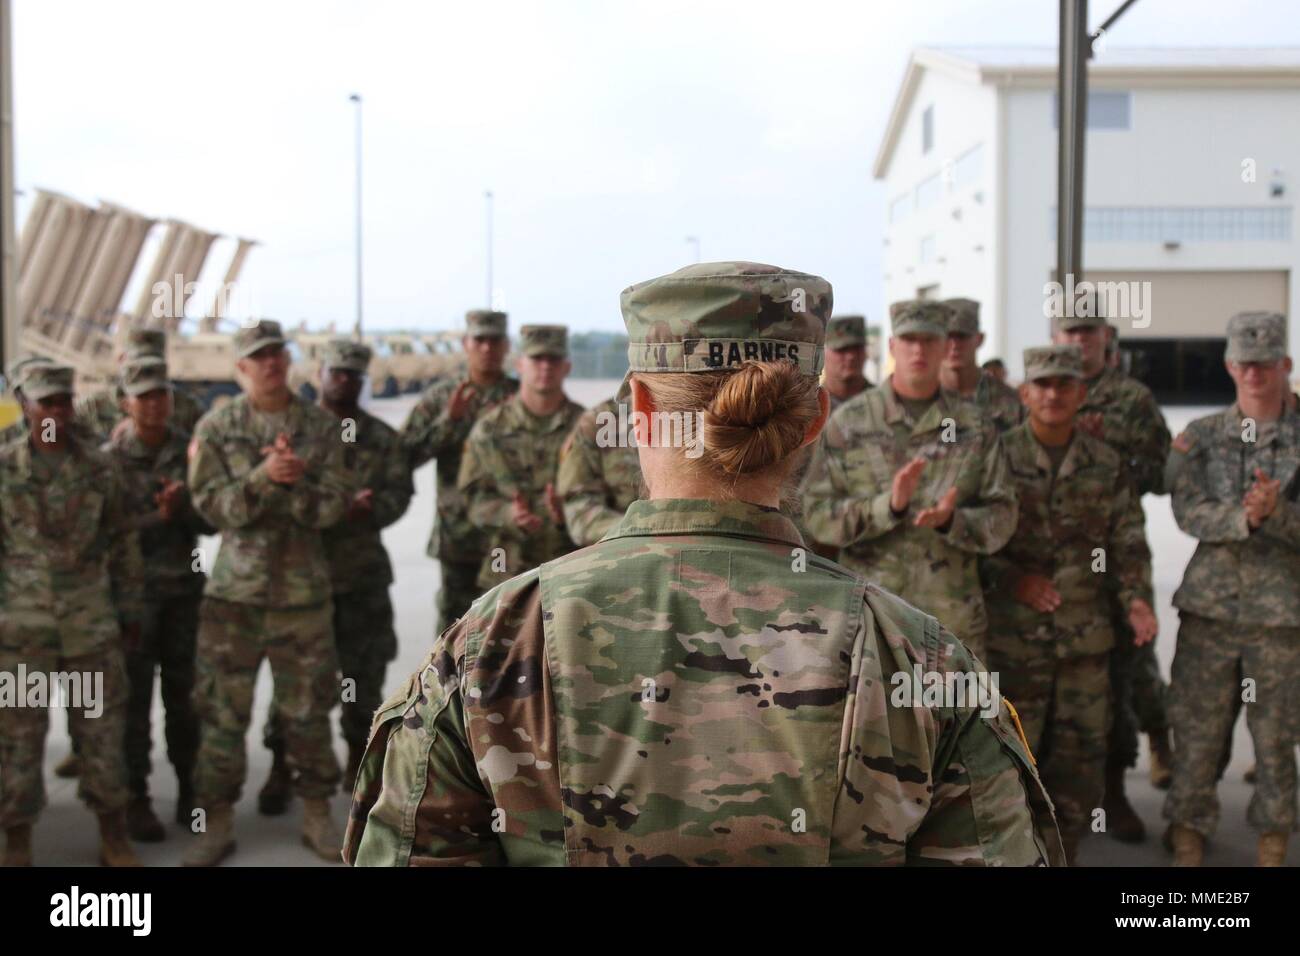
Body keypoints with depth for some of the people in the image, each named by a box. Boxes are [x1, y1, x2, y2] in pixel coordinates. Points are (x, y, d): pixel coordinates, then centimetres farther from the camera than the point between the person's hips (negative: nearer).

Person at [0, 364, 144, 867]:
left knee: (103, 728, 8)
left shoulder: (99, 468, 4)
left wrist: (129, 609, 9)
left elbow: (122, 543, 9)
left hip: (92, 621, 2)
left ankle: (114, 838, 21)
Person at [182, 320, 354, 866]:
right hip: (234, 590, -1)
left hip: (304, 590, 1)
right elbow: (213, 506, -10)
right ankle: (217, 822, 17)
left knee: (308, 709, 10)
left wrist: (295, 482, -22)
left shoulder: (322, 428, 2)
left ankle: (317, 815, 24)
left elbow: (332, 507, -5)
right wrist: (265, 476, -24)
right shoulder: (216, 429, -1)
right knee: (223, 712, 4)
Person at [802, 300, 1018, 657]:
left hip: (952, 615, 2)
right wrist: (889, 506, -22)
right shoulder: (847, 423, -1)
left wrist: (950, 520, -19)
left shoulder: (976, 428, 5)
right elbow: (817, 513, -6)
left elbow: (1001, 517, 2)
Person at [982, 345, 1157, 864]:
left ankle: (1063, 853, 25)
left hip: (1086, 635, 4)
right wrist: (1012, 579, -15)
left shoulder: (1105, 464, 7)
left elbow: (1127, 538, 8)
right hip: (1013, 633, -3)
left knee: (1082, 754, 9)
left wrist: (1136, 596, -7)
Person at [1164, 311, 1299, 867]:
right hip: (1210, 605, 1)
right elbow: (1187, 510, -6)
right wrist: (1243, 516, -23)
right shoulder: (1203, 435, 6)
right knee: (1196, 730, 4)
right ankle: (1187, 842, 16)